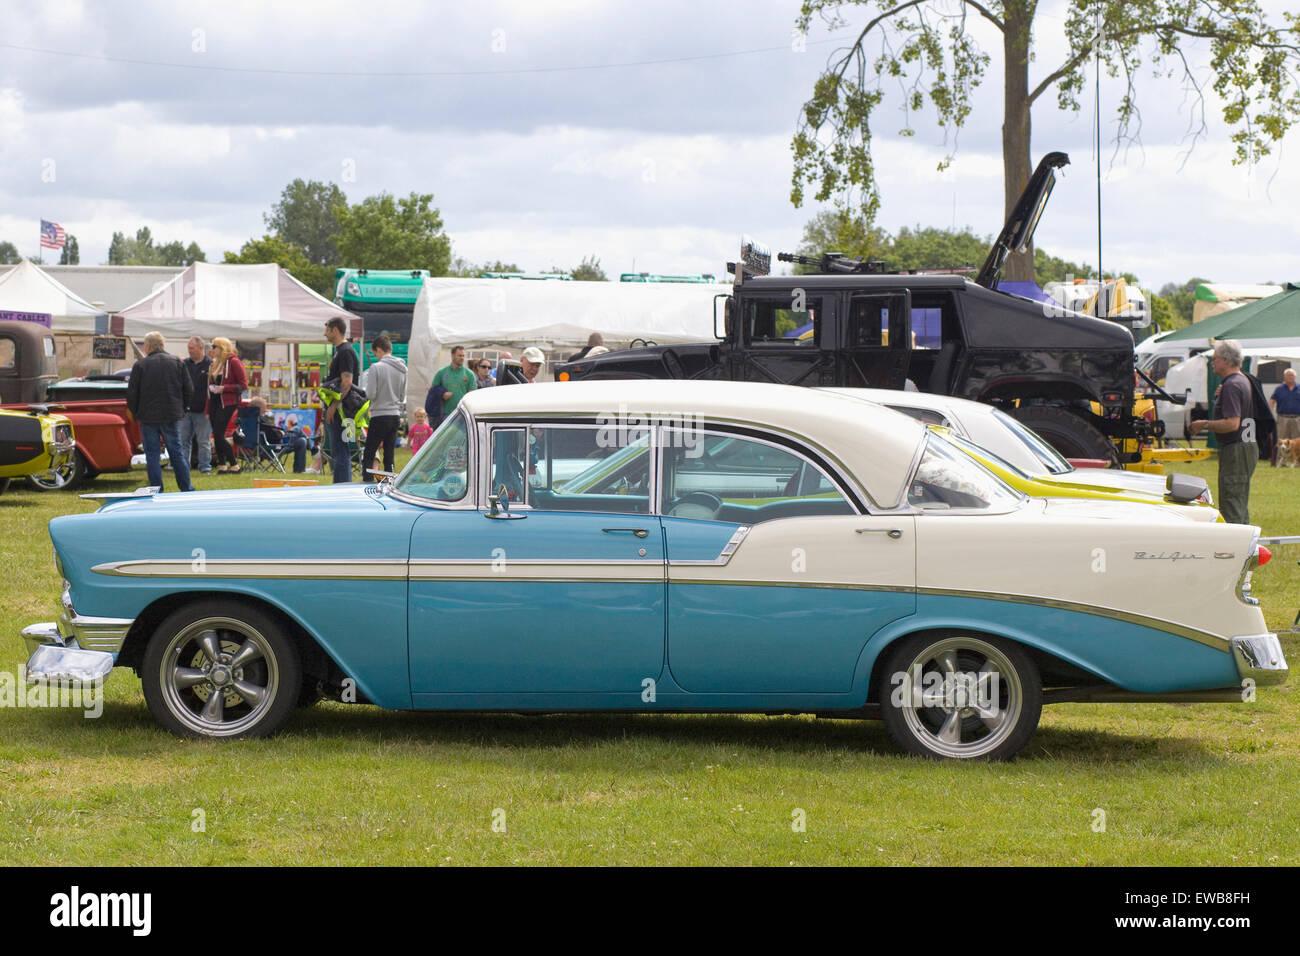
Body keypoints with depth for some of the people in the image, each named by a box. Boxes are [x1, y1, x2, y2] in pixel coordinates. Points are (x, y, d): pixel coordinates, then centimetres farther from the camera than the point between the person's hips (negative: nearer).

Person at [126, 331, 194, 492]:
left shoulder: (140, 365, -7)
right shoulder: (177, 362, 3)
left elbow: (131, 394, -4)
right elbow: (189, 390, 4)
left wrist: (136, 413, 10)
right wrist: (181, 408, 15)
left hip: (148, 418, -3)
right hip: (172, 417, 3)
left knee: (152, 455, 4)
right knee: (176, 452, 11)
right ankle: (186, 489, 12)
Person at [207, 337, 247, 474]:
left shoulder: (233, 362, -8)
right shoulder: (214, 364, 16)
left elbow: (243, 384, -10)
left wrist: (224, 388, -19)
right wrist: (208, 410, 16)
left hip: (227, 403, -8)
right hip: (214, 403, 8)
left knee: (219, 435, -13)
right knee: (216, 435, 4)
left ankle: (234, 465, -5)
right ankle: (222, 465, 9)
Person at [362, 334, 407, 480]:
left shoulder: (376, 368, -13)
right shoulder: (403, 369, 6)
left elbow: (371, 394, -14)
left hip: (380, 415, -6)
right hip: (396, 416, 6)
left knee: (368, 456, -1)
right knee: (389, 456, 10)